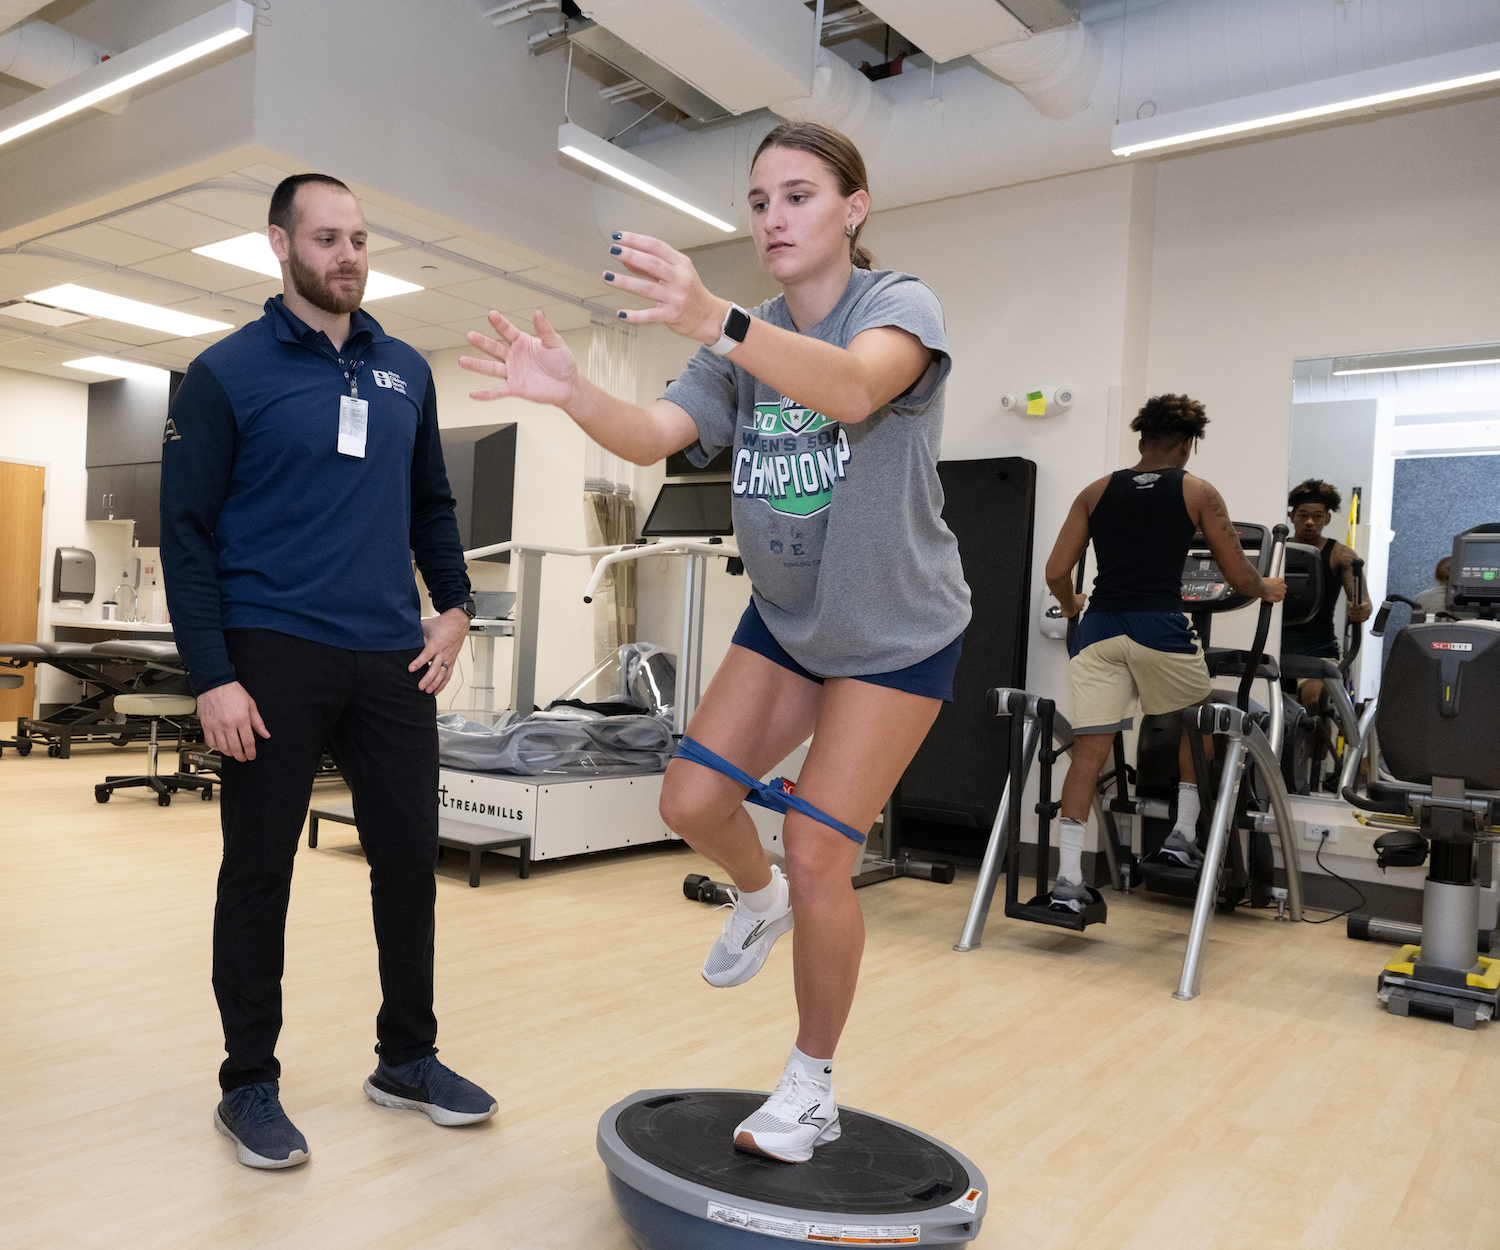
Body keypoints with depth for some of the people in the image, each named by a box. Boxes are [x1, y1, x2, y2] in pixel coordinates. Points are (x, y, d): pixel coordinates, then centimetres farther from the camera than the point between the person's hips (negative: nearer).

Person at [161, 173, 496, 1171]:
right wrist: (213, 676, -11)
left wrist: (455, 606, 7)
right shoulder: (226, 374, -1)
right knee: (259, 872, 5)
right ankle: (250, 1084, 22)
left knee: (411, 857, 8)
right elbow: (187, 533, -4)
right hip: (274, 658, -4)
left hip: (392, 660, 4)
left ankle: (408, 1058, 26)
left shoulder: (407, 373, 12)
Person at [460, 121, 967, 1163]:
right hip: (785, 619, 6)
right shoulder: (747, 343, 1)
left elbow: (853, 386, -41)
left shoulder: (899, 305, -16)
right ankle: (759, 899, 35)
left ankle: (814, 1087, 17)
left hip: (898, 634, -5)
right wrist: (570, 392, -36)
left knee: (817, 858, -7)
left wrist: (715, 323, -56)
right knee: (691, 802, -1)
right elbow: (653, 435, -15)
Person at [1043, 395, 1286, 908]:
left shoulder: (1096, 492, 14)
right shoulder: (1198, 493, 8)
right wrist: (1267, 589, 34)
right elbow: (1240, 578, 12)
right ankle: (1183, 834, 27)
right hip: (1159, 627, -2)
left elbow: (1056, 573, 10)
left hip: (1098, 629, 2)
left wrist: (1070, 605, 31)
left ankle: (1067, 879, 2)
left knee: (1088, 750, 2)